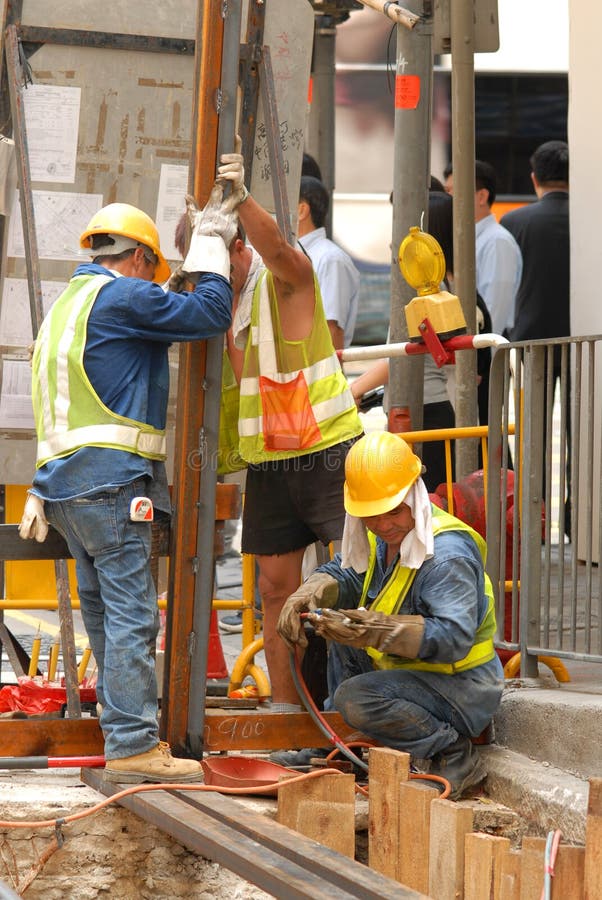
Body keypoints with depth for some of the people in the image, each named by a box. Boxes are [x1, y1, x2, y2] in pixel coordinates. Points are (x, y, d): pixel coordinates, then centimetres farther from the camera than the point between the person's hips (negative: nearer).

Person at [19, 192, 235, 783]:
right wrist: (210, 246, 4)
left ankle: (123, 731, 15)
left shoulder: (68, 304, 24)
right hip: (109, 475, -10)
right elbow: (209, 313, -10)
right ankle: (132, 745, -15)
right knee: (131, 612, -11)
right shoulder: (122, 296, -5)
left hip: (64, 479, 10)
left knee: (104, 610, 12)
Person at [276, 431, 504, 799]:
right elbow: (344, 573, 15)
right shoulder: (384, 535, 2)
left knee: (356, 698, -27)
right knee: (341, 623, 14)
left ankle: (456, 756, -15)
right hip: (412, 670, 10)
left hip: (461, 687, -10)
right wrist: (307, 595, -8)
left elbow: (454, 638, -35)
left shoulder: (447, 555, -26)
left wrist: (378, 631, -44)